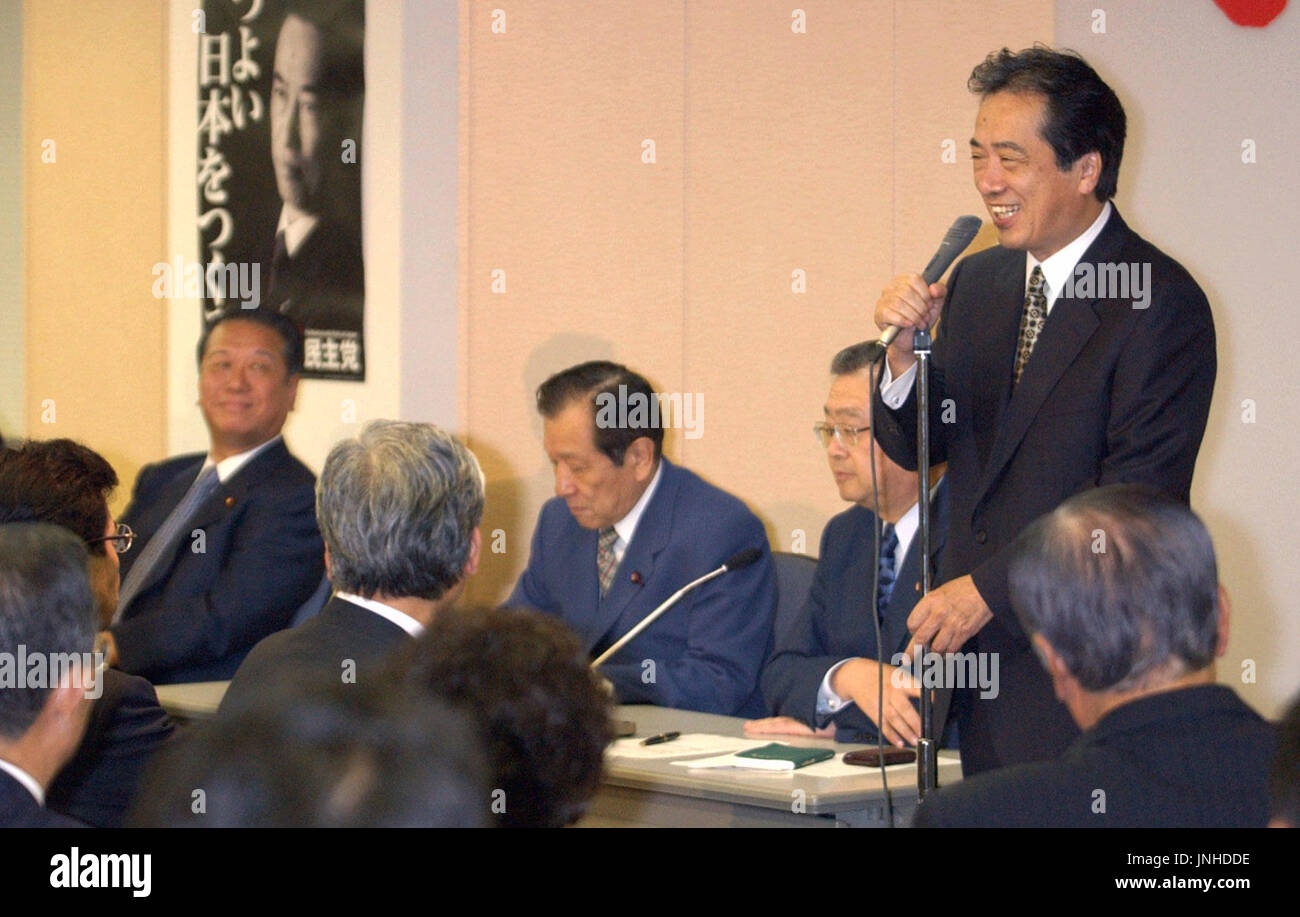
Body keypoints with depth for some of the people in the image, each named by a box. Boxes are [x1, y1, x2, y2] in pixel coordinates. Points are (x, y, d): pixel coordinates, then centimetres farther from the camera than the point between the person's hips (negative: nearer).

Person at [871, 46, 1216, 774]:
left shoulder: (1162, 303, -12)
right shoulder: (978, 282, 10)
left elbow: (1136, 499, -17)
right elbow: (915, 449, 14)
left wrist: (988, 589, -16)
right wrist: (906, 353, -7)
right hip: (979, 656, 6)